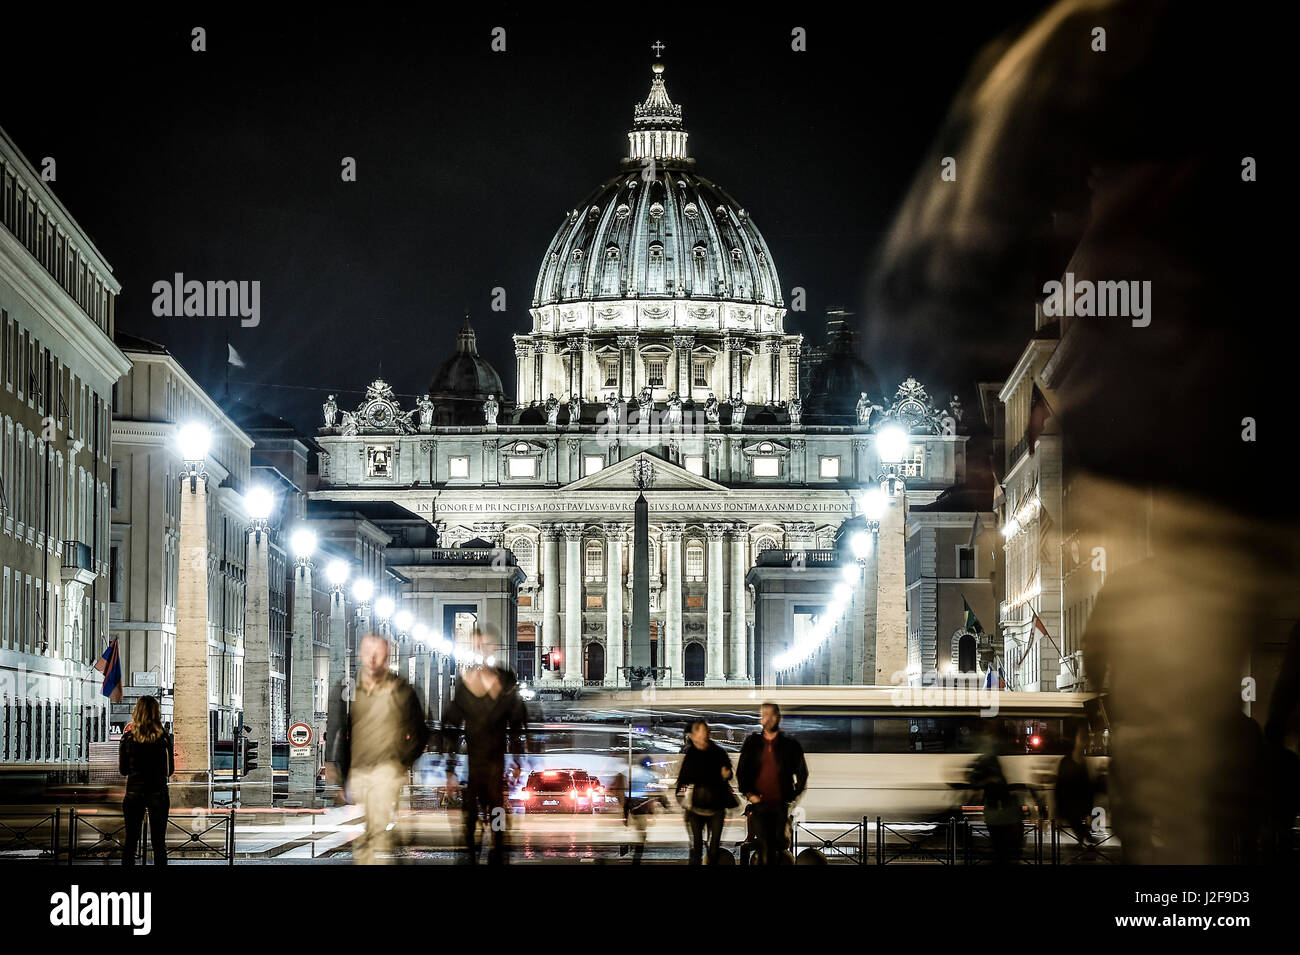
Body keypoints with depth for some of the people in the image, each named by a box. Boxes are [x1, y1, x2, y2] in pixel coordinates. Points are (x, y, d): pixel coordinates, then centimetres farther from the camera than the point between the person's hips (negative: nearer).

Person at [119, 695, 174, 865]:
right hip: (158, 793, -1)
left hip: (134, 793, 1)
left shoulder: (128, 738, -5)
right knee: (159, 842, 6)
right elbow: (170, 770, -2)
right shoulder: (164, 738, -7)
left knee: (130, 841, 8)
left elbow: (123, 770, 1)